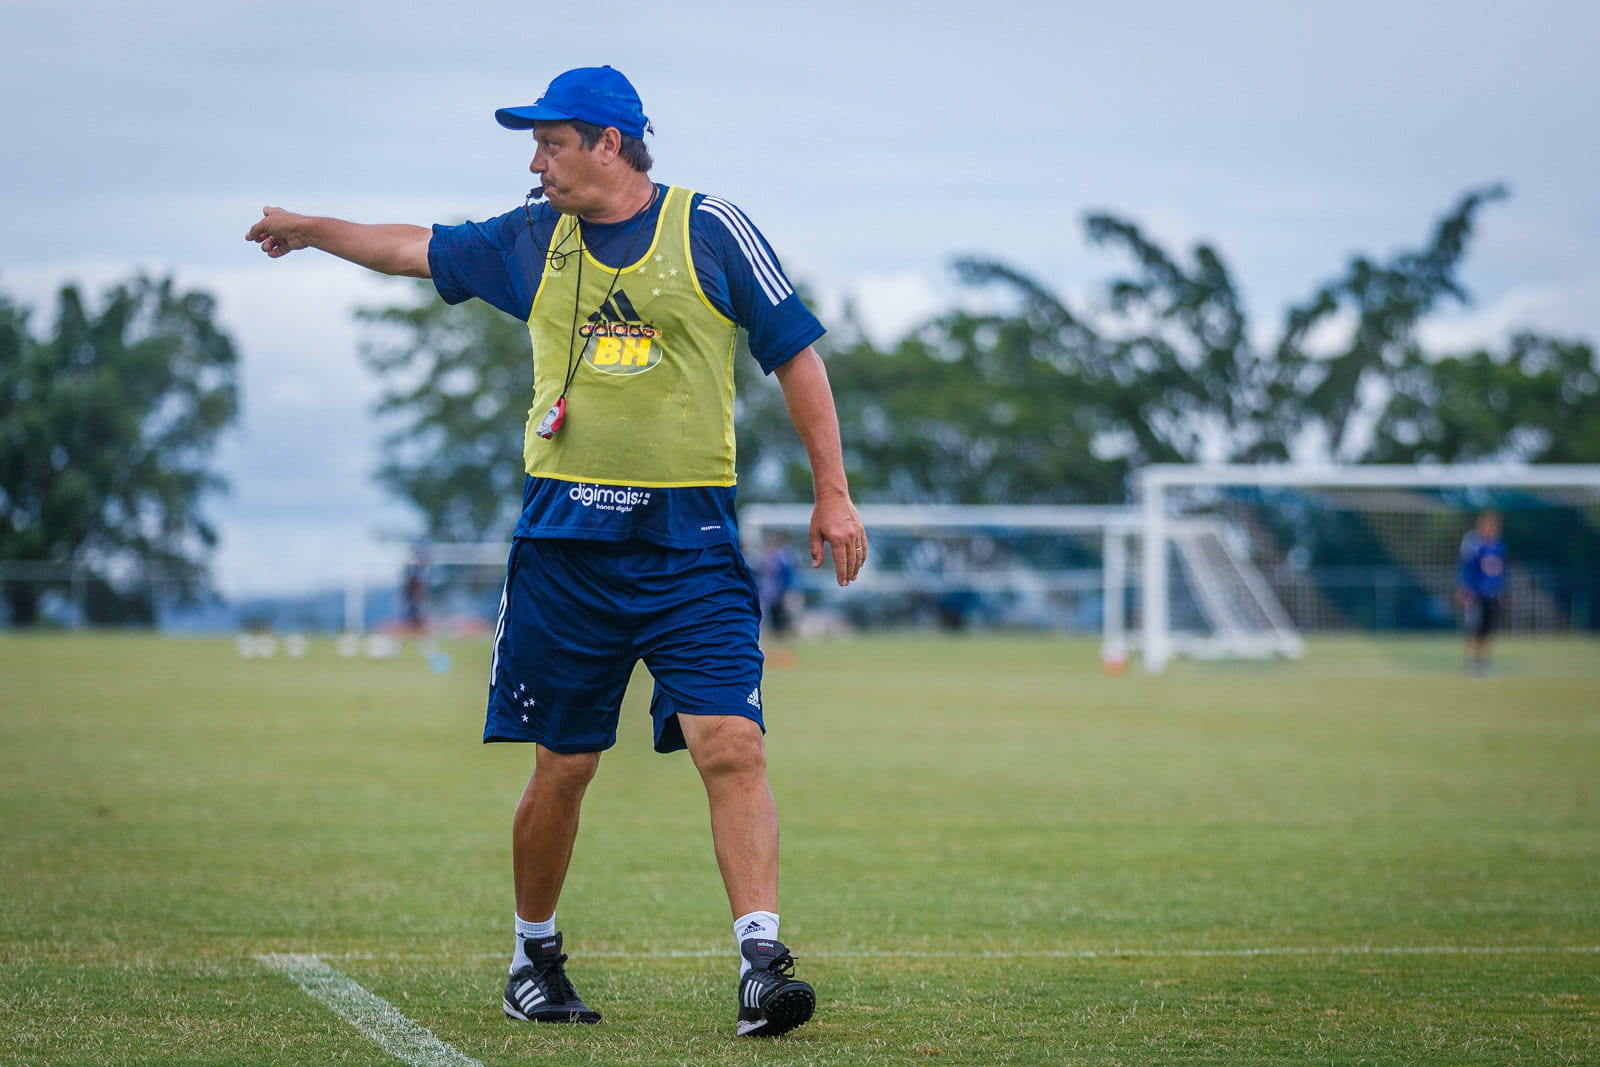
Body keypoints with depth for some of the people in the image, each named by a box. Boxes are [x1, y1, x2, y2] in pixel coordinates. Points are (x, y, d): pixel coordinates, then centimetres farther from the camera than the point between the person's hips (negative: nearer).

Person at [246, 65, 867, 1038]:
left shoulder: (711, 228, 0)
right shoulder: (533, 238, 11)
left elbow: (795, 353, 3)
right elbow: (418, 249, 27)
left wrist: (833, 494, 1)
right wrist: (310, 228, 34)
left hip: (690, 541, -3)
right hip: (566, 542, 3)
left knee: (732, 747, -15)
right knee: (562, 768, 6)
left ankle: (763, 964, -18)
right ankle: (534, 959, 24)